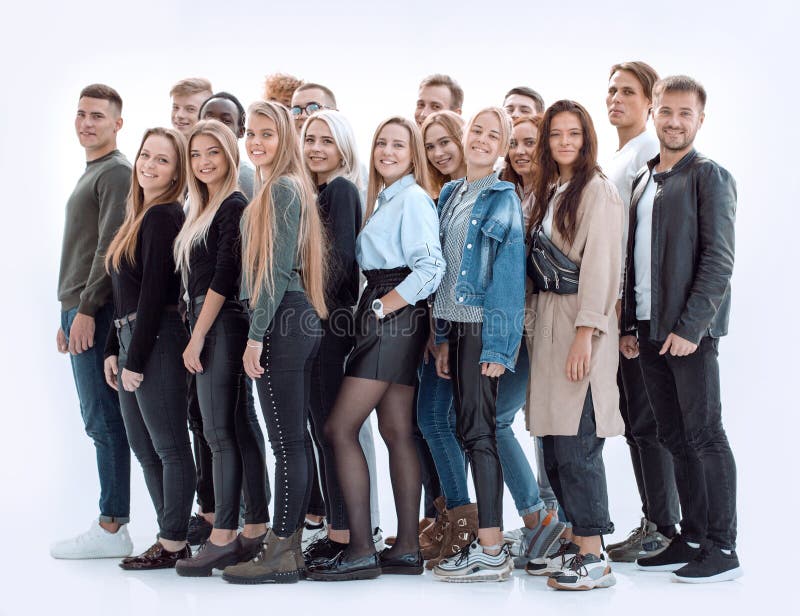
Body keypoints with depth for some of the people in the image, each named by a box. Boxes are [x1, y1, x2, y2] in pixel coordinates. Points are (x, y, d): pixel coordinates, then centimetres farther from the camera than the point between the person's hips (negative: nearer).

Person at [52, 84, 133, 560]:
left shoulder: (117, 173, -8)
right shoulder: (91, 175, 22)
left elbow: (111, 248, -17)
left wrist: (87, 309, -20)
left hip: (97, 312, -10)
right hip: (81, 310, 10)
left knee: (104, 418, -8)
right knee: (101, 419, 10)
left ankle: (112, 529, -4)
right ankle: (112, 524, 14)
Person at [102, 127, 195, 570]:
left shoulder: (164, 216, -11)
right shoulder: (138, 214, 17)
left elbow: (155, 293, -16)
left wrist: (136, 358, -16)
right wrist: (114, 349, 14)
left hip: (157, 340, -10)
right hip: (130, 339, 10)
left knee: (168, 446, -2)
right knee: (144, 448, 13)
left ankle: (174, 543, 5)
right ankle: (169, 538, 20)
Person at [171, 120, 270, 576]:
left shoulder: (235, 206, -10)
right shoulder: (205, 210, 19)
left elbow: (224, 277, -16)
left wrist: (198, 337, -16)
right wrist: (198, 335, 14)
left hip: (223, 325, -9)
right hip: (212, 325, 9)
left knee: (220, 429, -9)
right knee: (242, 427, 8)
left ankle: (224, 537, -7)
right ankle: (256, 530, 12)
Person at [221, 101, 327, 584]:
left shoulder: (282, 188, -10)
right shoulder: (288, 186, 20)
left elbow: (278, 268, -16)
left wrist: (256, 335, -17)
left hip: (282, 321, -10)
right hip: (301, 320, 10)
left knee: (287, 440, -7)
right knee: (295, 438, 11)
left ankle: (280, 554, -2)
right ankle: (291, 545, 18)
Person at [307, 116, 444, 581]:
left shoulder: (413, 198, -10)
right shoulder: (385, 199, 19)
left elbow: (431, 267, -19)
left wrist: (381, 307, -16)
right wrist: (376, 308, 7)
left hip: (395, 319, -10)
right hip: (388, 324, 10)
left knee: (340, 428, -10)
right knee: (396, 431, 8)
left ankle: (361, 551, -9)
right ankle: (407, 550, 12)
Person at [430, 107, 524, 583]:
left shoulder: (503, 198, -5)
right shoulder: (451, 194, 16)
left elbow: (510, 273, -11)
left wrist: (497, 346, -16)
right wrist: (443, 336, 13)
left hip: (485, 327, -7)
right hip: (457, 326, 7)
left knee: (478, 431, -8)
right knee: (468, 429, 8)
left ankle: (491, 552, -4)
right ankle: (488, 540, 15)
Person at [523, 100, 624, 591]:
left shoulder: (597, 190, -5)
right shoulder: (548, 191, 18)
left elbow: (600, 265, -13)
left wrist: (586, 333, -19)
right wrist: (534, 326, 10)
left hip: (580, 327, -7)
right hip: (546, 324, 7)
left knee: (576, 444, -9)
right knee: (554, 444, 7)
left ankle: (594, 556, -2)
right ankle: (574, 540, 16)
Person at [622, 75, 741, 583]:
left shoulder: (710, 177, -5)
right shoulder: (643, 181, 16)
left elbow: (719, 260, -12)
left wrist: (689, 327, -18)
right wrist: (629, 325, 12)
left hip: (690, 330, -7)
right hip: (650, 331, 7)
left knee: (704, 436, -3)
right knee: (676, 439, 11)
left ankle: (723, 550, 4)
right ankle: (692, 538, 20)